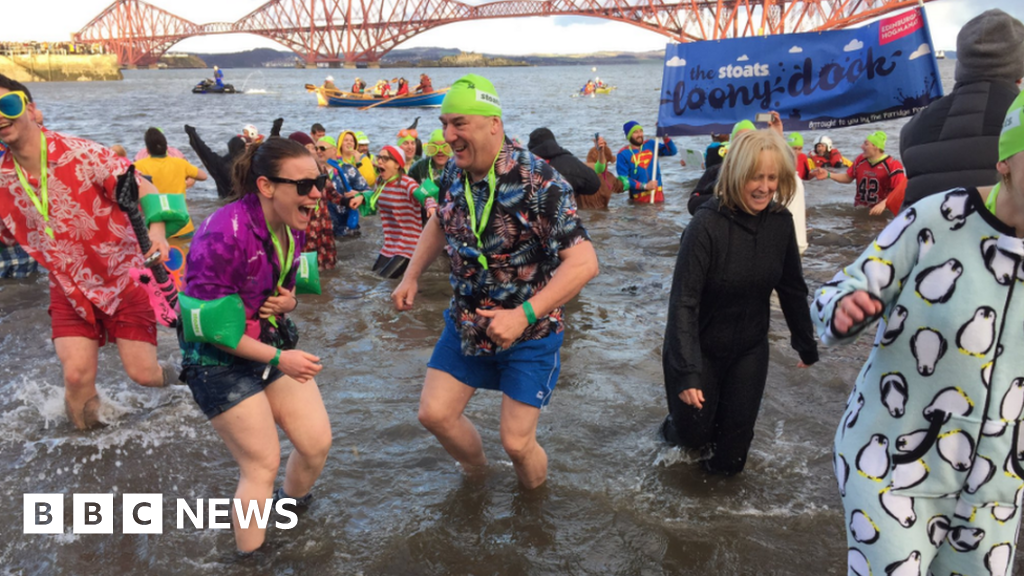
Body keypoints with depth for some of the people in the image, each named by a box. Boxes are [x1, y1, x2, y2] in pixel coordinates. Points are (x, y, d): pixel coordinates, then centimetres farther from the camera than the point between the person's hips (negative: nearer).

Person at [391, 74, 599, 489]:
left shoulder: (537, 182, -25)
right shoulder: (454, 173, -5)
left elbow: (583, 262, -30)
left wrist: (523, 315, -36)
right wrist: (412, 275, 6)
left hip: (529, 331, -6)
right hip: (466, 323, 6)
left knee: (516, 441, -1)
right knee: (435, 414, 7)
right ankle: (477, 473, 39)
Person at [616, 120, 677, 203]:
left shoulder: (650, 145, 9)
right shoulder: (623, 154, -5)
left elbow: (672, 151, 9)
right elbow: (623, 178, -10)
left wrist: (665, 136, -7)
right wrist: (644, 186, -16)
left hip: (657, 194, 4)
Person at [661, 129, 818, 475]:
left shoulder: (781, 222, -9)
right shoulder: (707, 225, -25)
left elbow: (792, 288, 4)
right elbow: (683, 302, -27)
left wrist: (806, 345, 12)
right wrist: (688, 372, -33)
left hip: (749, 349, 4)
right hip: (700, 348, -4)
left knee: (729, 459, 8)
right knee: (693, 433, 10)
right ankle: (678, 428, 45)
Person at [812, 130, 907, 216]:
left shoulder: (892, 165, -13)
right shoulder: (860, 160, 5)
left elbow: (901, 189, -18)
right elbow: (848, 177, 18)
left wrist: (884, 203, -31)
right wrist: (828, 175, 4)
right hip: (859, 209, 5)